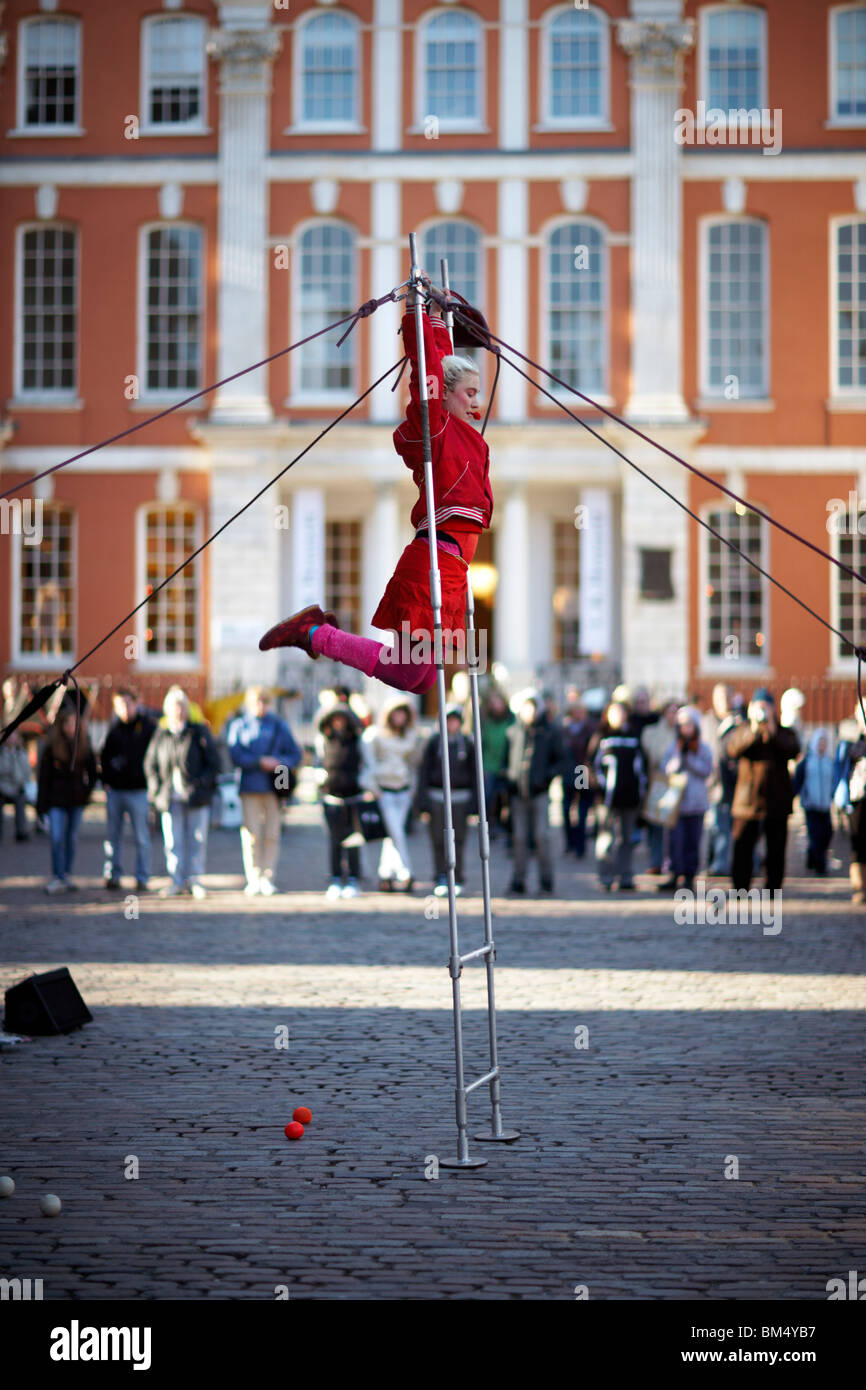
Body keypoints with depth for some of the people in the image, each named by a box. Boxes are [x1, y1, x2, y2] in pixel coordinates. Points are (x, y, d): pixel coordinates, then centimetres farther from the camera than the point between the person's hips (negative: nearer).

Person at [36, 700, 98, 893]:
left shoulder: (84, 744, 3)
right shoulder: (51, 746, -5)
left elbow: (92, 771, 15)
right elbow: (43, 776, -3)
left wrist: (88, 789, 0)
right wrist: (41, 805, -6)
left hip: (77, 798, 3)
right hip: (57, 799, -3)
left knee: (72, 837, 9)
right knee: (57, 838, -10)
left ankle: (66, 874, 21)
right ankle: (59, 877, -5)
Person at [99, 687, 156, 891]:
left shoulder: (148, 727, -1)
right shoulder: (115, 729, 11)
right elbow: (104, 757, 16)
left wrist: (149, 781, -10)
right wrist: (106, 780, 4)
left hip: (138, 790, -4)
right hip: (114, 790, 4)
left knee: (142, 837, -1)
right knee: (113, 834, 7)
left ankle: (142, 878, 4)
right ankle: (112, 875, 14)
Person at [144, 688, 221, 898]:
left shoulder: (199, 733, 2)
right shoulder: (160, 735, 8)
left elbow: (214, 762, 1)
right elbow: (150, 764, 14)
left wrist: (201, 785, -9)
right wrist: (156, 789, 1)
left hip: (196, 796, -2)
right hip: (170, 798, 2)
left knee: (197, 839, 1)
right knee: (173, 841, 2)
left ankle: (194, 880, 9)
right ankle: (177, 881, 8)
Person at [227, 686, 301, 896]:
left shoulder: (279, 725, 11)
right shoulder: (239, 725, 7)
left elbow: (295, 754, 9)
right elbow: (236, 756, -4)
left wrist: (280, 763, -11)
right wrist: (260, 762, -15)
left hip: (273, 786, 1)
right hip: (250, 786, -1)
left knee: (271, 834, -2)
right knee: (251, 833, -6)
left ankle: (268, 877, 4)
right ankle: (253, 879, -1)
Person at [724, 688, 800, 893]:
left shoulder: (784, 732, 11)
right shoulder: (742, 730, 9)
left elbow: (793, 749, -9)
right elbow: (732, 748, -11)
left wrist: (773, 733, -20)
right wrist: (753, 732, -23)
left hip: (776, 800, 1)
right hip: (747, 799, -1)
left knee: (776, 849, 2)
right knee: (742, 847, -4)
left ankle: (773, 889, 9)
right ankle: (740, 887, 1)